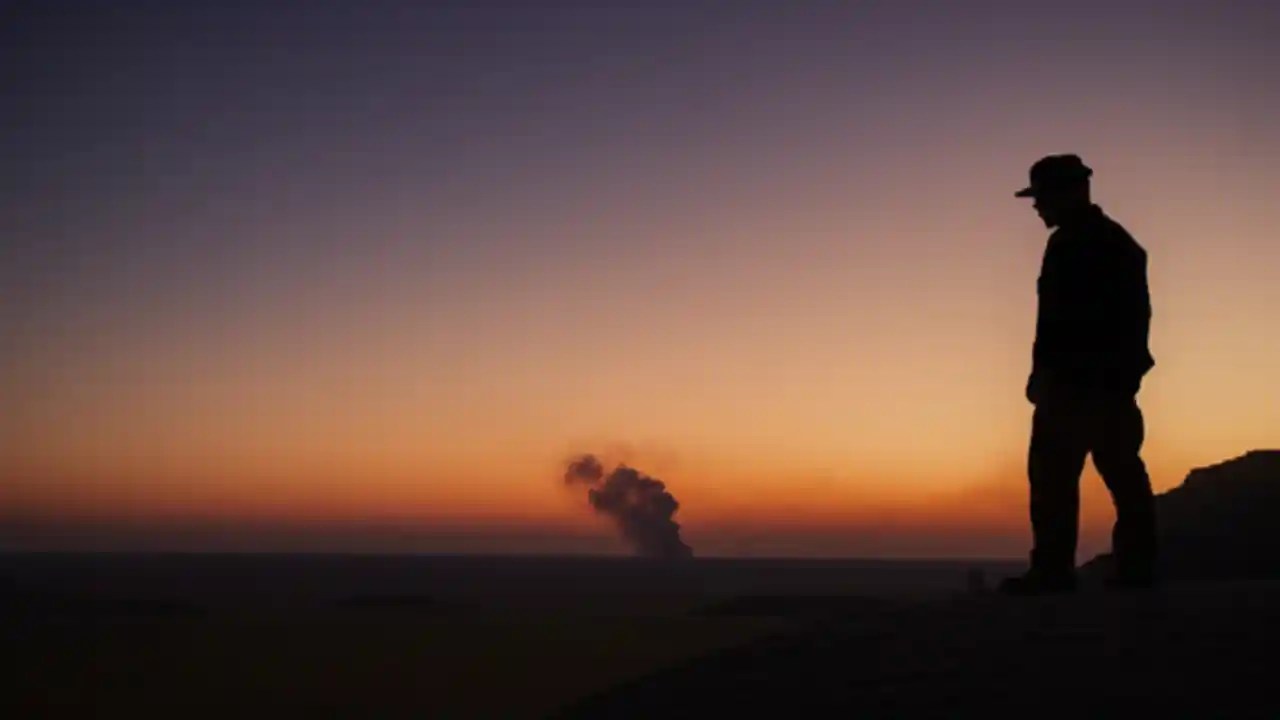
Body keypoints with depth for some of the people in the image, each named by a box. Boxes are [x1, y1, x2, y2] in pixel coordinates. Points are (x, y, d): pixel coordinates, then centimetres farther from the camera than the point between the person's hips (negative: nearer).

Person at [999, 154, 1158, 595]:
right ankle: (1136, 566, 8)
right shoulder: (1120, 241, 21)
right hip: (1116, 380, 10)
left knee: (1053, 475, -9)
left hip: (1075, 381, -10)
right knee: (1123, 473, 8)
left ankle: (1052, 570, -11)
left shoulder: (1069, 245, -10)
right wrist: (1125, 369, 22)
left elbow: (1058, 316, -17)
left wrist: (1042, 372, -16)